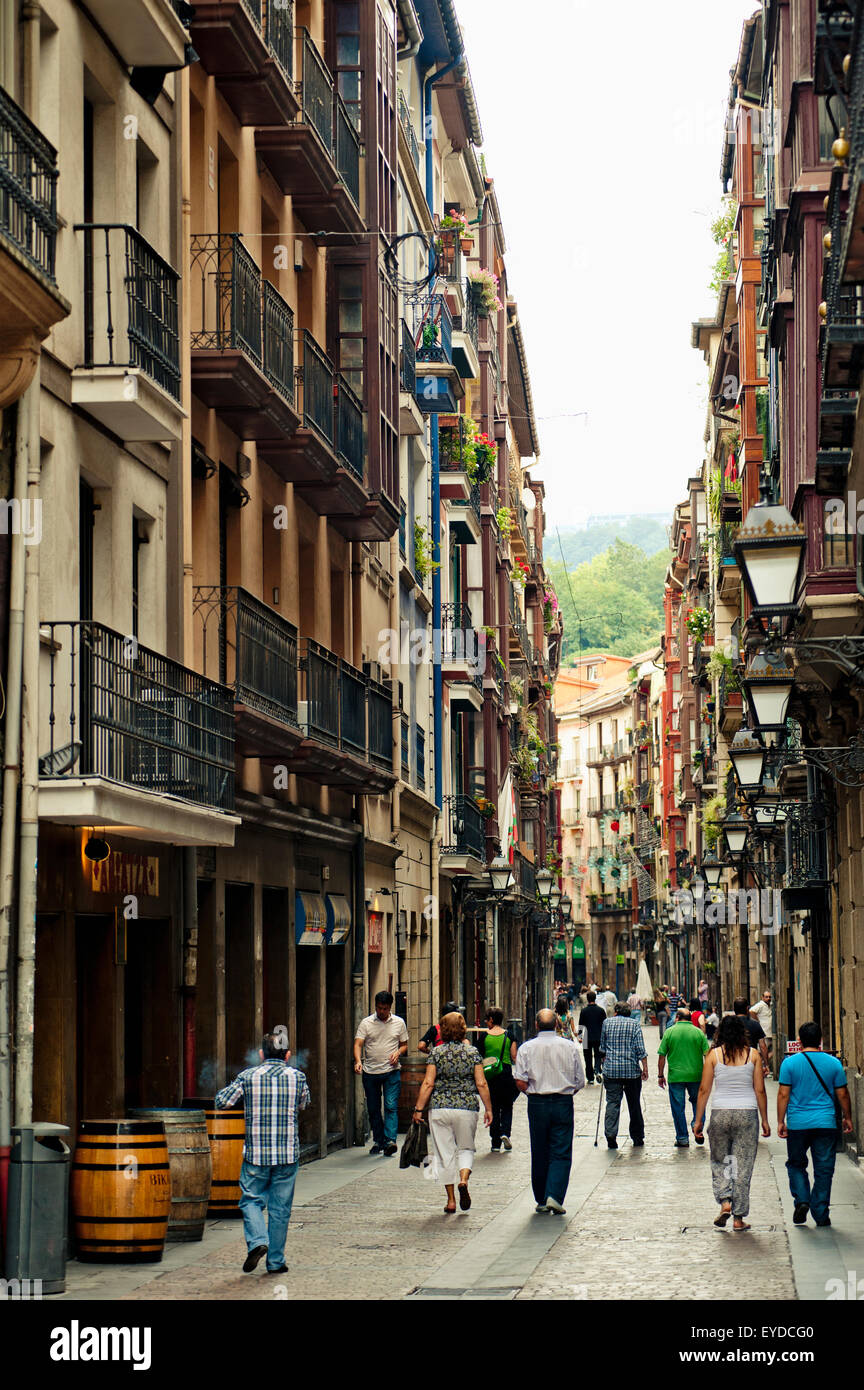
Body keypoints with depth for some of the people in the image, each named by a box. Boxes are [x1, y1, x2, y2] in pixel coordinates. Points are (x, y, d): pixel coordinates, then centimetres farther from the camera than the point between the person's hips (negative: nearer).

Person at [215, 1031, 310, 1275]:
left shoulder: (248, 1076, -4)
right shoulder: (297, 1077, 1)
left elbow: (221, 1102, -4)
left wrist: (234, 1087, 14)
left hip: (256, 1153, -1)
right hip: (288, 1154, 1)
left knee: (251, 1200, 12)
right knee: (280, 1208, 9)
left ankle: (257, 1241, -12)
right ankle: (275, 1261, 12)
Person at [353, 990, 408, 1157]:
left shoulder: (399, 1023, 6)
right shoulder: (366, 1023, 2)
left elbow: (404, 1044, 15)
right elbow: (358, 1044, -7)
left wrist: (398, 1053, -8)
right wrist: (358, 1061, -25)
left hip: (391, 1071, -1)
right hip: (370, 1072, 1)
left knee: (391, 1106, -13)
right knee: (373, 1109, 8)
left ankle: (390, 1140, -19)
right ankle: (378, 1141, 21)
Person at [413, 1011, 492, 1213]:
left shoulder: (436, 1052, -1)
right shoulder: (472, 1052, 1)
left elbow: (428, 1083, -5)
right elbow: (481, 1084, -3)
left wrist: (419, 1109, 0)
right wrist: (488, 1109, 5)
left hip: (440, 1108, 0)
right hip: (467, 1107, 0)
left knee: (444, 1153, 7)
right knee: (466, 1148, 17)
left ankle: (451, 1200, 8)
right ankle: (464, 1179, -11)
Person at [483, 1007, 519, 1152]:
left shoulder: (485, 1036, -4)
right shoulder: (509, 1036, -1)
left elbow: (479, 1057, -2)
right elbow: (514, 1057, -2)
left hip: (490, 1075, 0)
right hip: (506, 1073, 0)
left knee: (493, 1107, 9)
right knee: (507, 1105, 16)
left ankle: (496, 1143, 9)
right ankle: (505, 1132, -8)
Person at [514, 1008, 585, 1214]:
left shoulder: (526, 1048, -2)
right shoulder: (570, 1047, 1)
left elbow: (520, 1082, -8)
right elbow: (580, 1082, 3)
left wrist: (533, 1092, 11)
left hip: (537, 1104, 0)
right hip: (564, 1104, 0)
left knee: (539, 1154, 10)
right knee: (561, 1153, 1)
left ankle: (541, 1200, 15)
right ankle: (554, 1196, -14)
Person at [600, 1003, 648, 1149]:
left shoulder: (607, 1023, 8)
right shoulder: (634, 1024, 3)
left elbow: (602, 1047, 16)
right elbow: (640, 1049, -5)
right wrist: (645, 1068, -2)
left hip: (611, 1070, 1)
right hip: (632, 1071, -1)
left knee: (612, 1102, -1)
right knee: (634, 1104, 9)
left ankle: (610, 1134, -19)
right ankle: (637, 1138, 15)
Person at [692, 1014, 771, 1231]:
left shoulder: (714, 1055, -1)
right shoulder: (752, 1055, 0)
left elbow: (704, 1089, -1)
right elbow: (760, 1090, 0)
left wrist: (698, 1120, 6)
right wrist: (764, 1120, 9)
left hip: (720, 1113, 0)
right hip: (747, 1114, 0)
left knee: (719, 1161, 17)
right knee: (743, 1166, 5)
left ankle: (725, 1202, -3)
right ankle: (738, 1218, 6)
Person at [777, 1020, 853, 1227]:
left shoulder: (790, 1063, -4)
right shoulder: (833, 1063, 0)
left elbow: (783, 1094, -5)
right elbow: (842, 1094, 5)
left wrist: (780, 1121, 1)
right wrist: (847, 1118, 18)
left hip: (797, 1124, -1)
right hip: (826, 1124, 1)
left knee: (796, 1165, 16)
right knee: (824, 1169, 6)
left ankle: (801, 1200, -3)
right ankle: (821, 1215, 6)